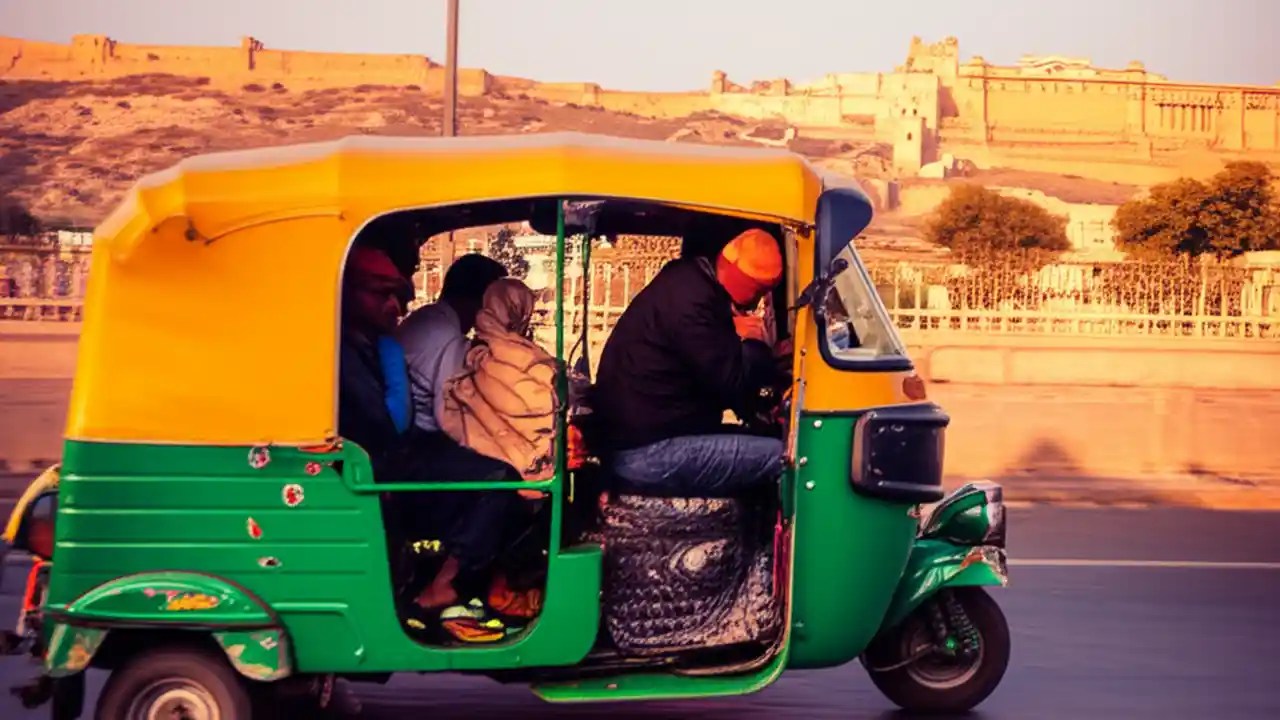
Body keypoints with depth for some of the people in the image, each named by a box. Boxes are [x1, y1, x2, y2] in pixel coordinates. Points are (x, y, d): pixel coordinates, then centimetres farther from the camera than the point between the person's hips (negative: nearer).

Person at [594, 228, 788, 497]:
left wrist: (731, 333, 7)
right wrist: (754, 344, 0)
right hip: (646, 454, -11)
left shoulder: (688, 283, 15)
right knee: (785, 457, -19)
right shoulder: (691, 298, -18)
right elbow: (731, 383, -17)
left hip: (641, 439, 11)